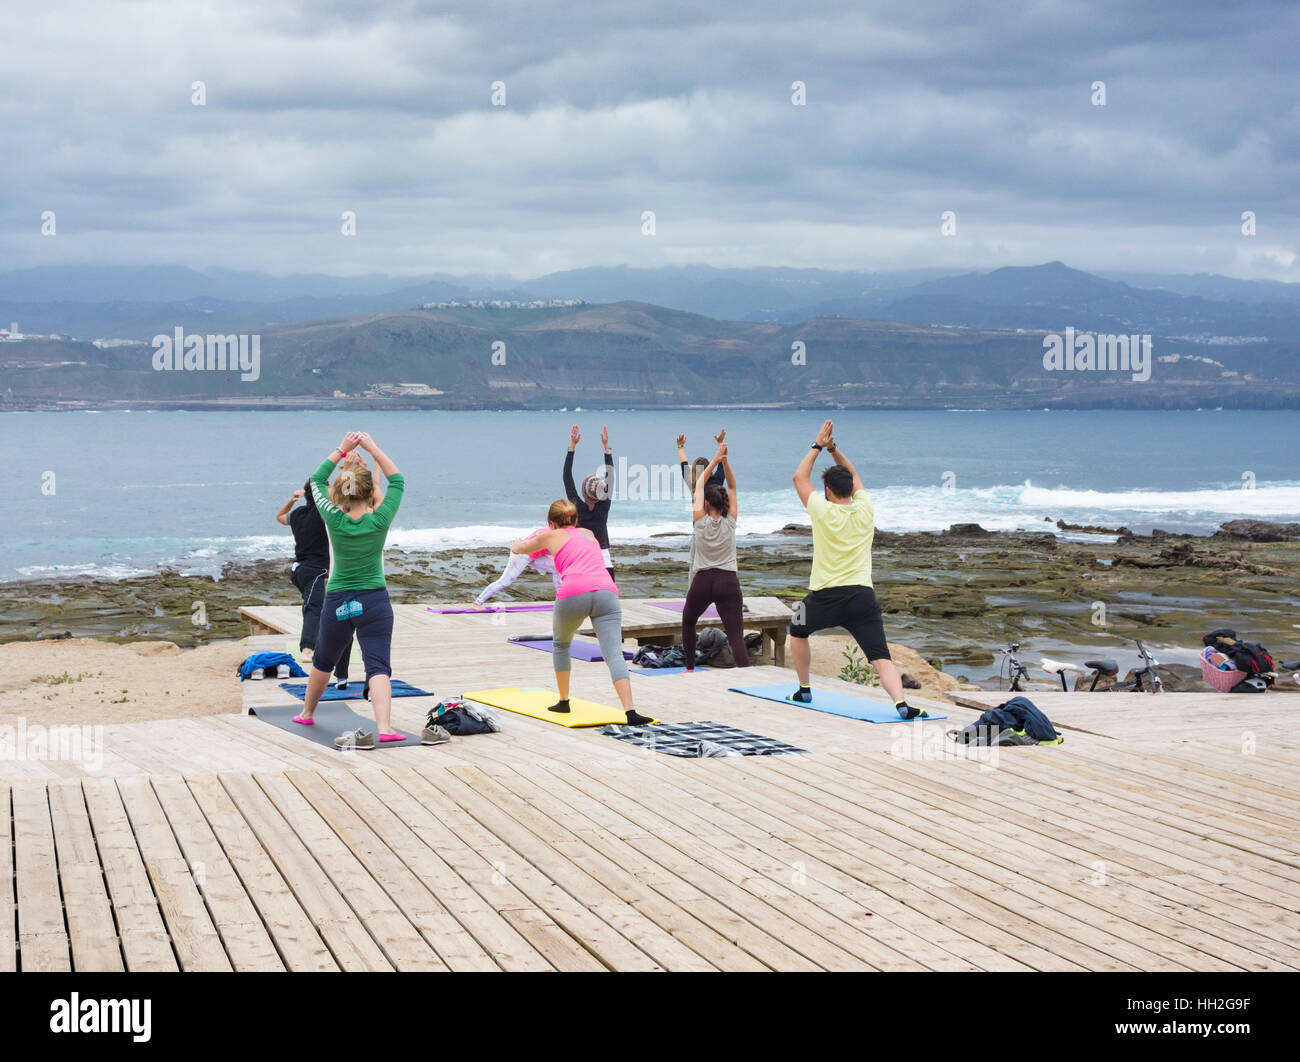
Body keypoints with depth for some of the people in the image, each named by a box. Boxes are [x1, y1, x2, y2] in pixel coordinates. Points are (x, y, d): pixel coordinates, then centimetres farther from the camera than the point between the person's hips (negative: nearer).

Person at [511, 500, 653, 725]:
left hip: (573, 594, -2)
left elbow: (518, 549, 42)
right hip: (606, 592, 2)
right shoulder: (588, 534, 33)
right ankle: (630, 712, -27)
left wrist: (517, 544, 66)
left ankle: (564, 702, 33)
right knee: (614, 655, -9)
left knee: (560, 644, 27)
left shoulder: (552, 536, 22)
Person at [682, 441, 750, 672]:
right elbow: (732, 487, 13)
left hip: (702, 582, 0)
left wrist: (716, 460, 12)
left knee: (688, 621, 28)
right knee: (736, 636, -10)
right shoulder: (730, 522, 3)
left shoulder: (700, 520, 0)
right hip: (728, 582, 0)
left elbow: (700, 483, 10)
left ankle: (690, 668, 35)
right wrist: (724, 461, 6)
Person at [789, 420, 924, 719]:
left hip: (825, 596, -2)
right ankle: (901, 702, -31)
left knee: (798, 632, 29)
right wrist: (833, 448, 23)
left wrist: (818, 447, 18)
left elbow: (799, 477, 11)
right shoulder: (865, 511, 5)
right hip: (863, 596, 2)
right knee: (880, 657, -8)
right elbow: (853, 476, 25)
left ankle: (804, 690, 35)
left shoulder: (824, 512, -5)